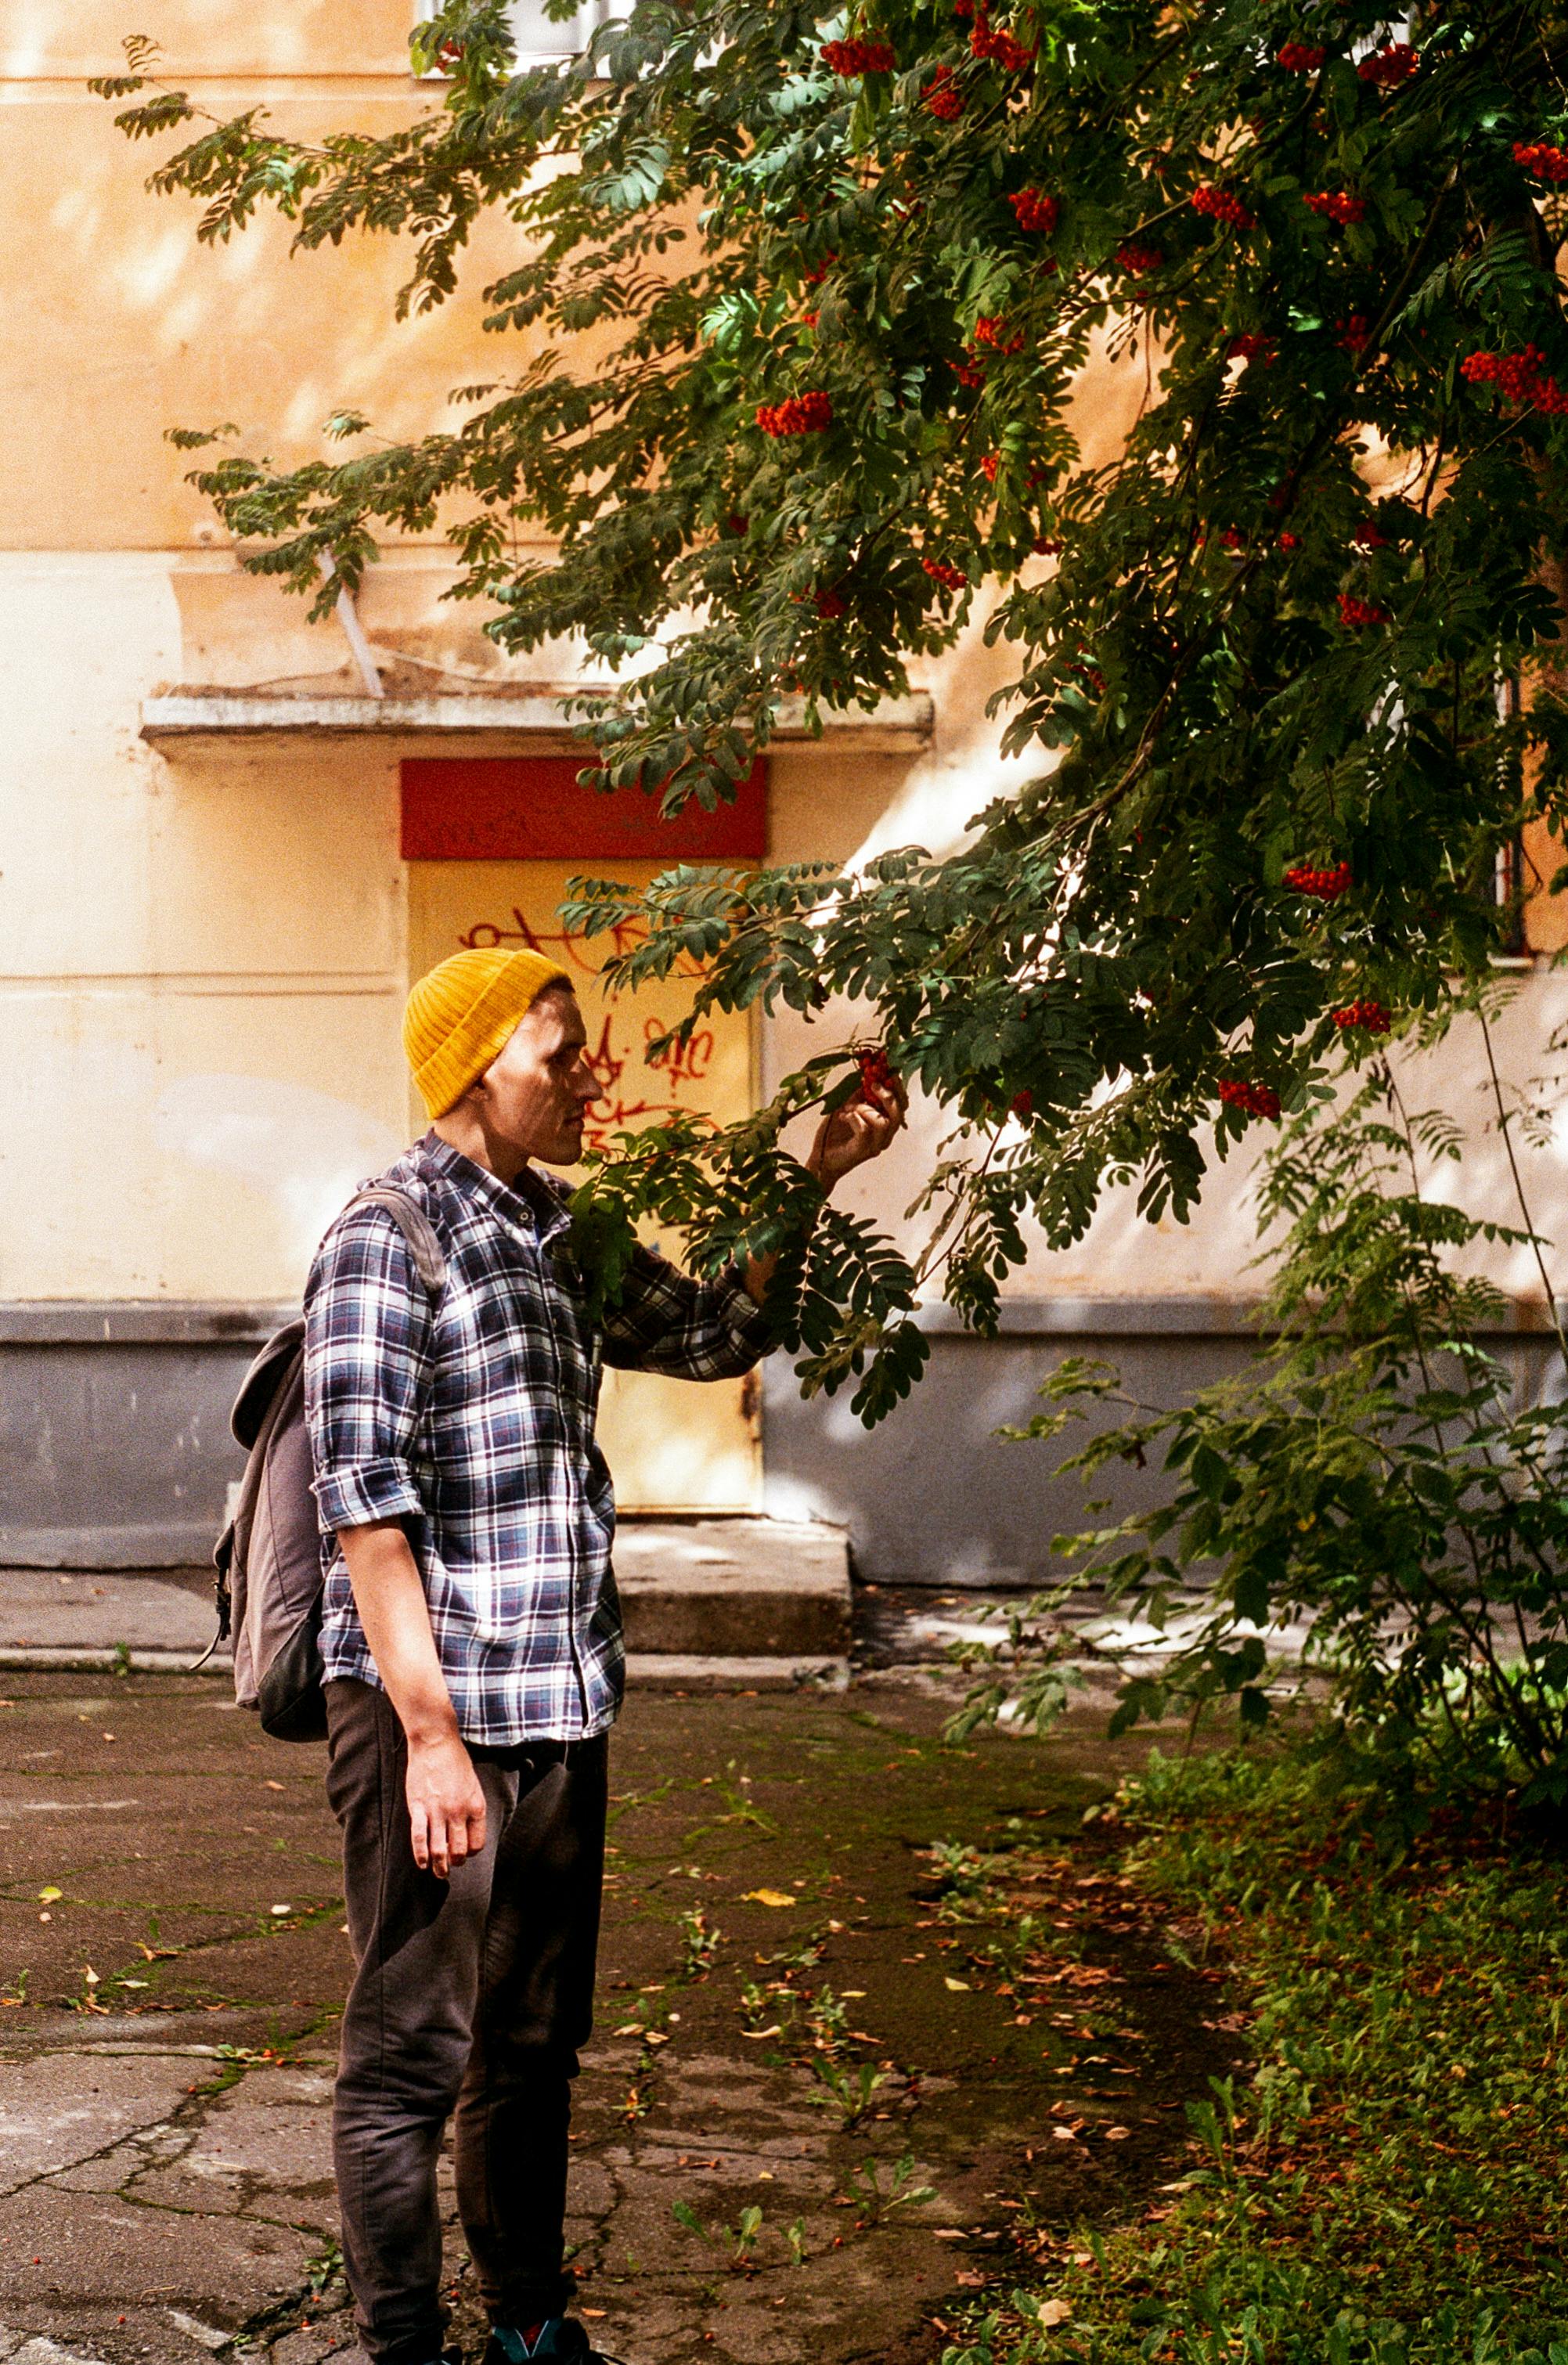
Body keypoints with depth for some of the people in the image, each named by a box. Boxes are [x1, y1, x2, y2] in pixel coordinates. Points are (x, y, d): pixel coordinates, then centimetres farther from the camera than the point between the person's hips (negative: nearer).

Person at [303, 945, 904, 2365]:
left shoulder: (560, 1236, 12)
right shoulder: (390, 1240, -11)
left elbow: (715, 1334, 27)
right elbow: (367, 1500, -17)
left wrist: (817, 1181, 17)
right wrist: (433, 1732, -20)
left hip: (559, 1711, 8)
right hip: (433, 1712, -8)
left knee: (535, 2040, 17)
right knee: (412, 2054, 1)